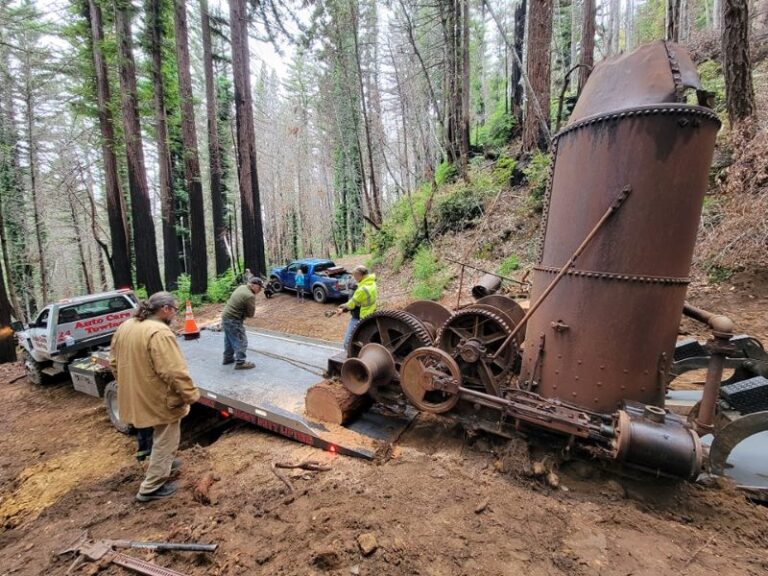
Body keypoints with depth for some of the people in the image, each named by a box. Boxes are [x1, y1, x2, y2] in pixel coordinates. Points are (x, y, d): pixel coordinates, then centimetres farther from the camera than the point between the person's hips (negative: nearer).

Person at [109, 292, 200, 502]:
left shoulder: (125, 327, 3)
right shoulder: (160, 333, -27)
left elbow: (114, 362, 14)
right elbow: (174, 372, -30)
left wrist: (127, 385, 25)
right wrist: (191, 395, -18)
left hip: (136, 396, 9)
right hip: (160, 400, -9)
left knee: (160, 437, 29)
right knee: (165, 441, 10)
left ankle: (165, 465, 47)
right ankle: (151, 488, 20)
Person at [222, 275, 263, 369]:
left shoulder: (241, 287, 5)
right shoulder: (250, 296, -23)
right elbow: (250, 314, -15)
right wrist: (244, 313, 2)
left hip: (225, 316, 10)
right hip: (233, 320, -10)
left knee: (229, 339, 24)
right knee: (241, 341, 0)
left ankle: (228, 358, 38)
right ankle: (240, 362, 4)